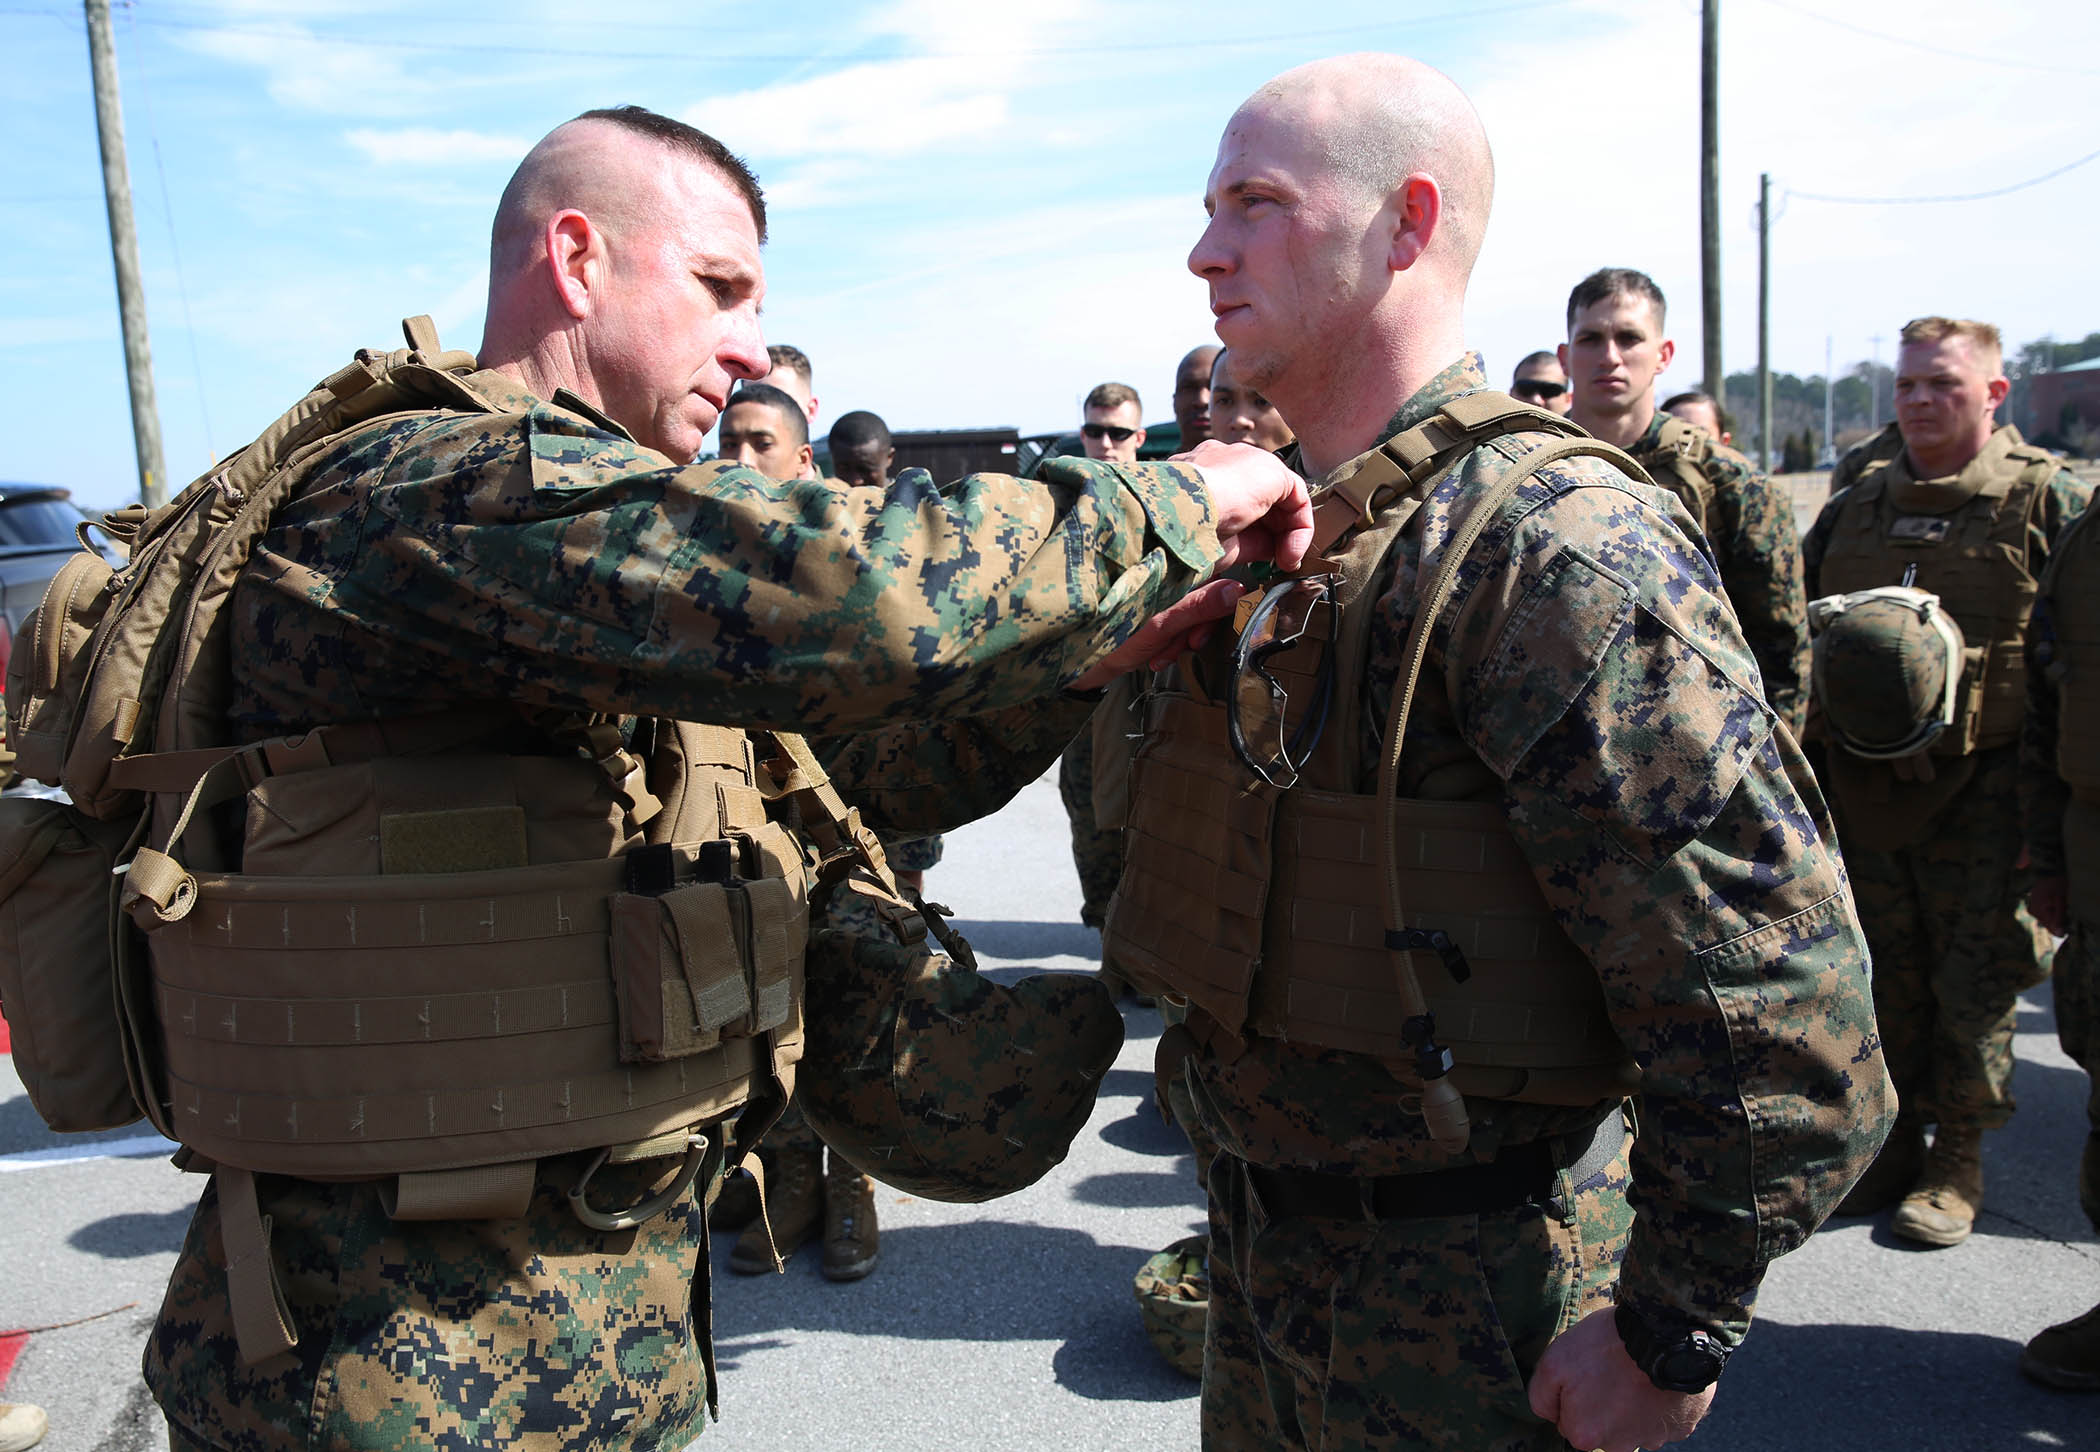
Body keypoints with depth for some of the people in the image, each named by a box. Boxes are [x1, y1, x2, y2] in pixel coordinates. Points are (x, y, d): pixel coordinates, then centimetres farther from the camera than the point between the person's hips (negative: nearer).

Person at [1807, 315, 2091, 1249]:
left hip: (1983, 789, -4)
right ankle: (1892, 1141, 26)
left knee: (1975, 979, 3)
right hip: (1864, 786, 4)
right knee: (1882, 973, 10)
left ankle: (1957, 1162, 20)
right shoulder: (1856, 507, 10)